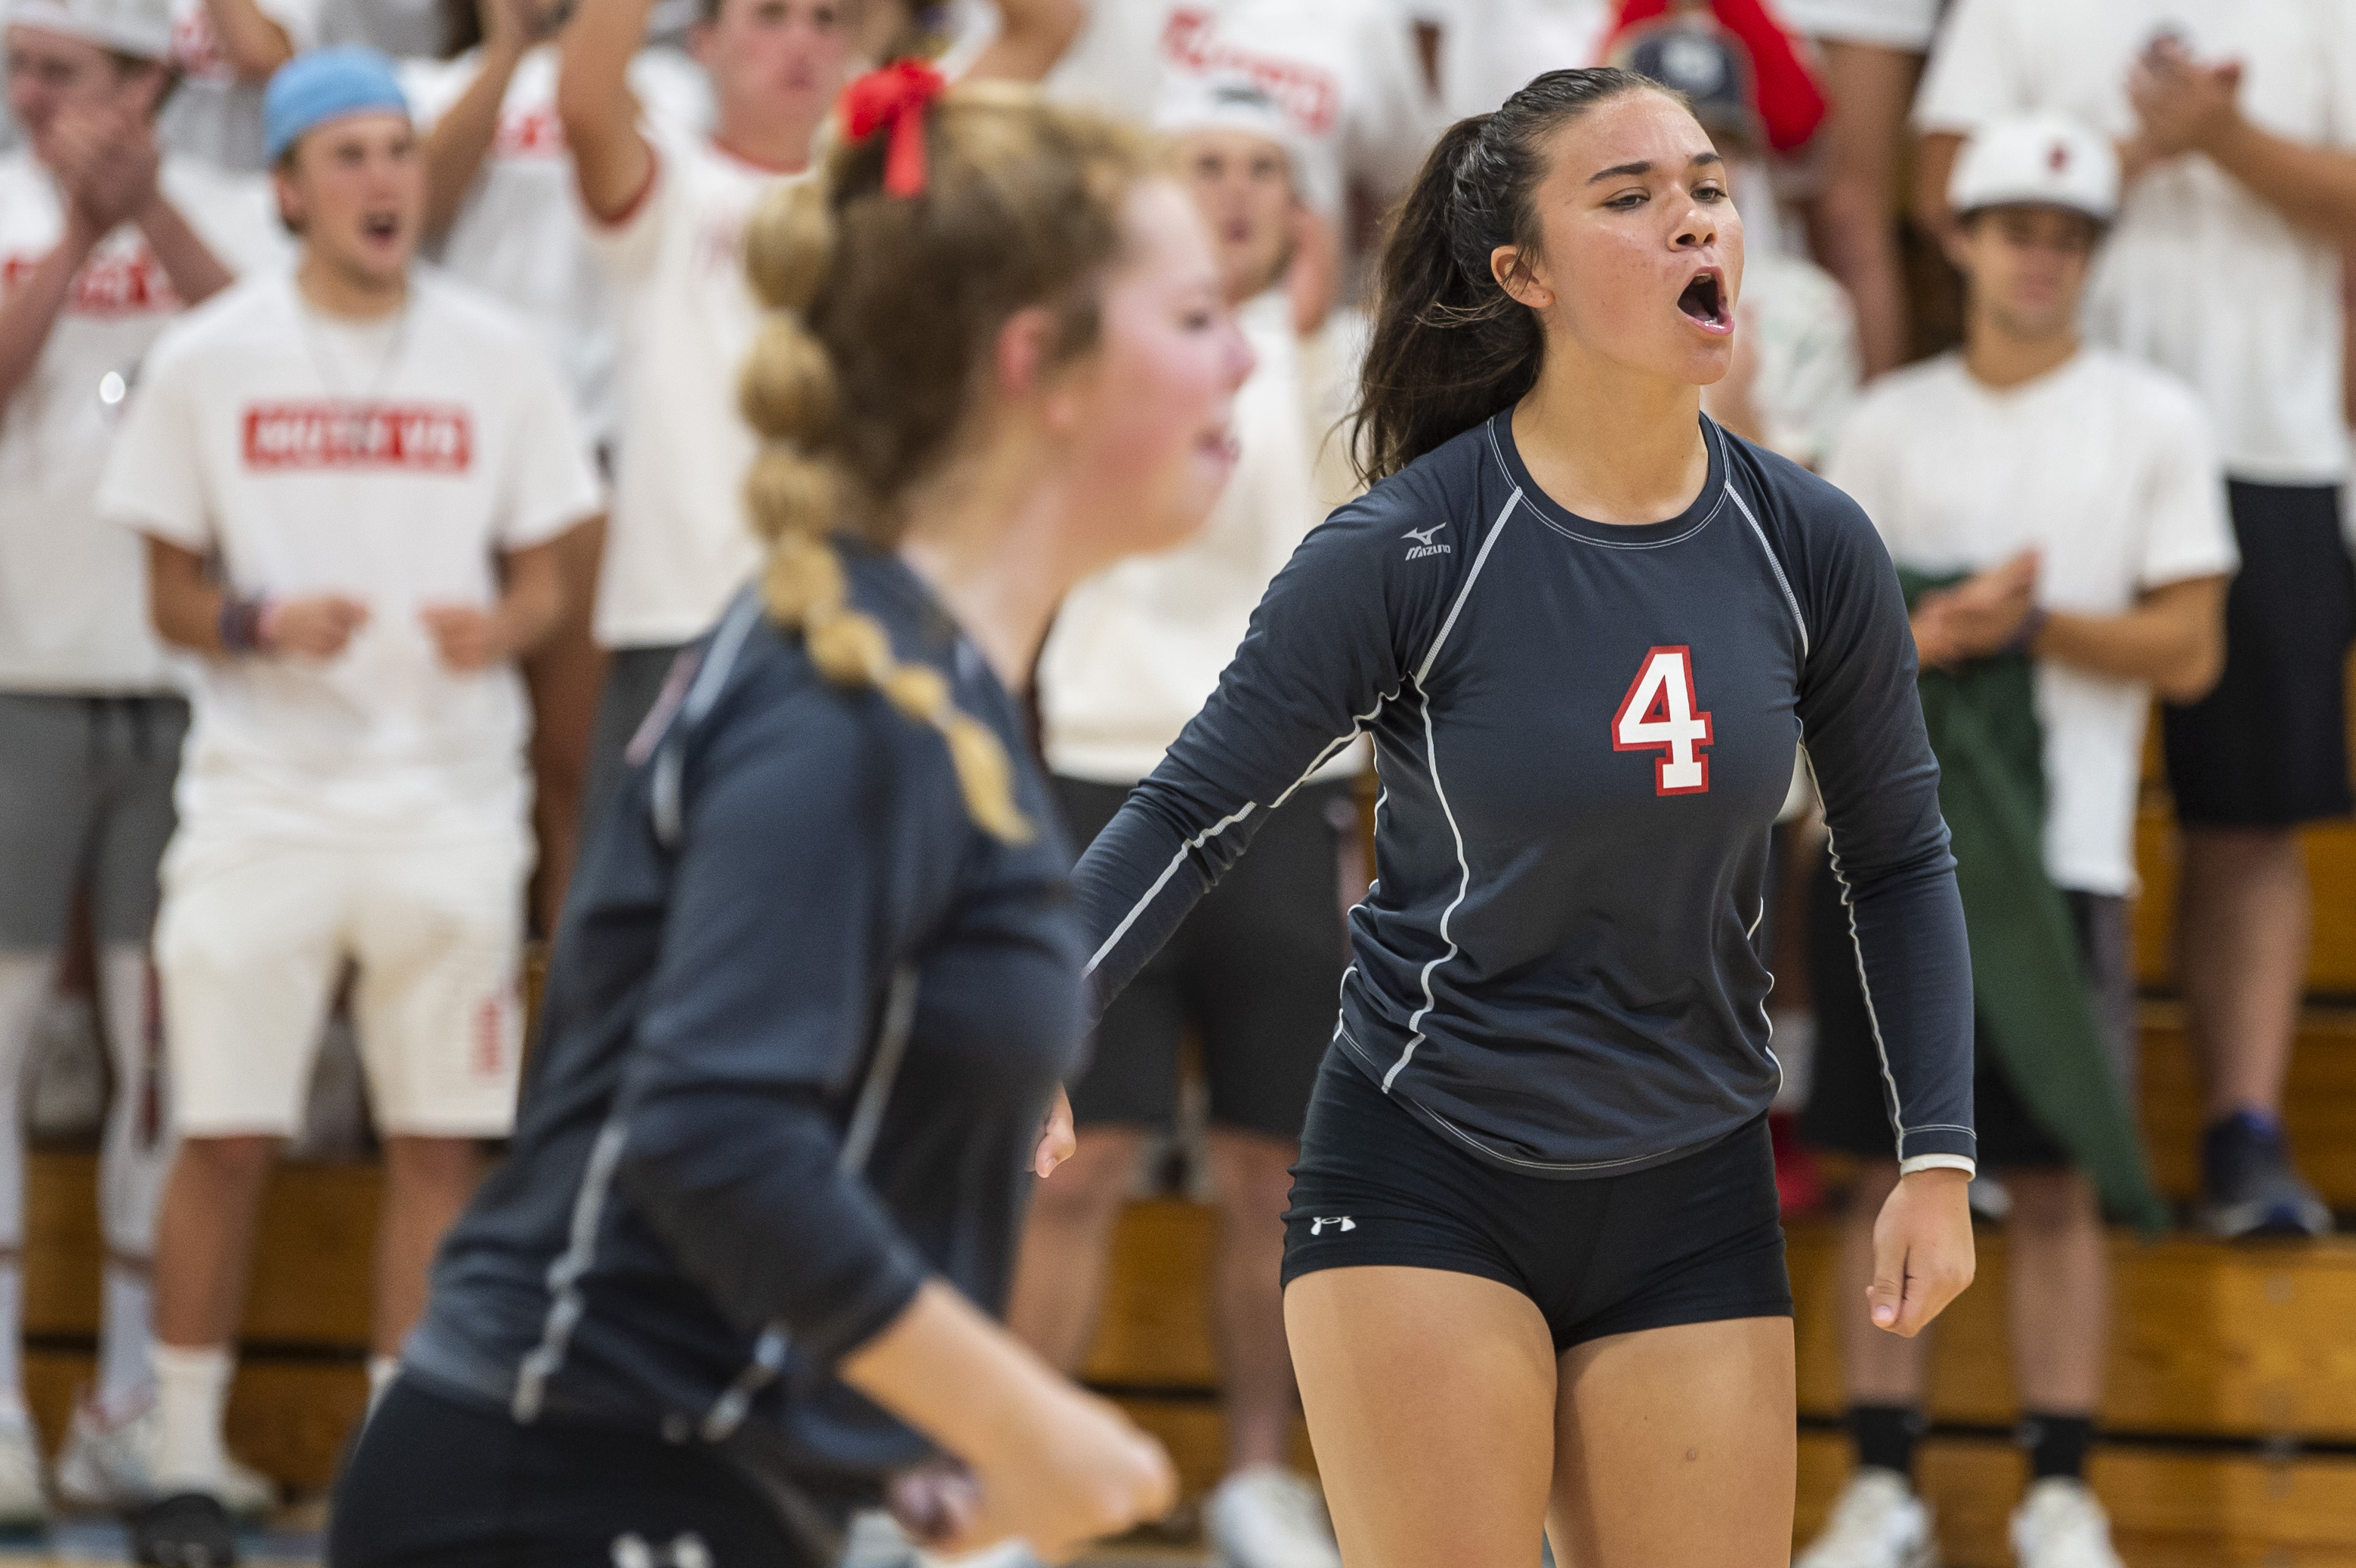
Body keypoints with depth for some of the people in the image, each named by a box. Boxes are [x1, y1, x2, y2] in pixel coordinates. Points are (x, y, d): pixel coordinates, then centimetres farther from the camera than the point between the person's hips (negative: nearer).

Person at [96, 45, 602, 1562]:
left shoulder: (497, 355, 6)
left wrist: (499, 627, -12)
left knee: (443, 1139, 1)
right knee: (225, 1136, -3)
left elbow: (545, 575, 10)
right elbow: (172, 588, 7)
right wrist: (259, 625, -14)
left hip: (449, 796, 1)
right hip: (265, 793, -1)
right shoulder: (210, 359, 3)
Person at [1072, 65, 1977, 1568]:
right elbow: (1195, 810, -7)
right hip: (1423, 1182, -3)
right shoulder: (1405, 554, -14)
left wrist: (1938, 1157, 6)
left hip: (1693, 1207, 3)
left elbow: (1898, 853, 10)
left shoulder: (1812, 546, -3)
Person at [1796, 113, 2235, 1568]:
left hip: (2062, 850, -2)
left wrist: (2031, 623, -13)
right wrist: (1930, 634, -13)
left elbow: (2188, 649, 0)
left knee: (2059, 1178, 0)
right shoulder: (1893, 423, 9)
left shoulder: (2155, 422, 4)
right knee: (1893, 1169, 3)